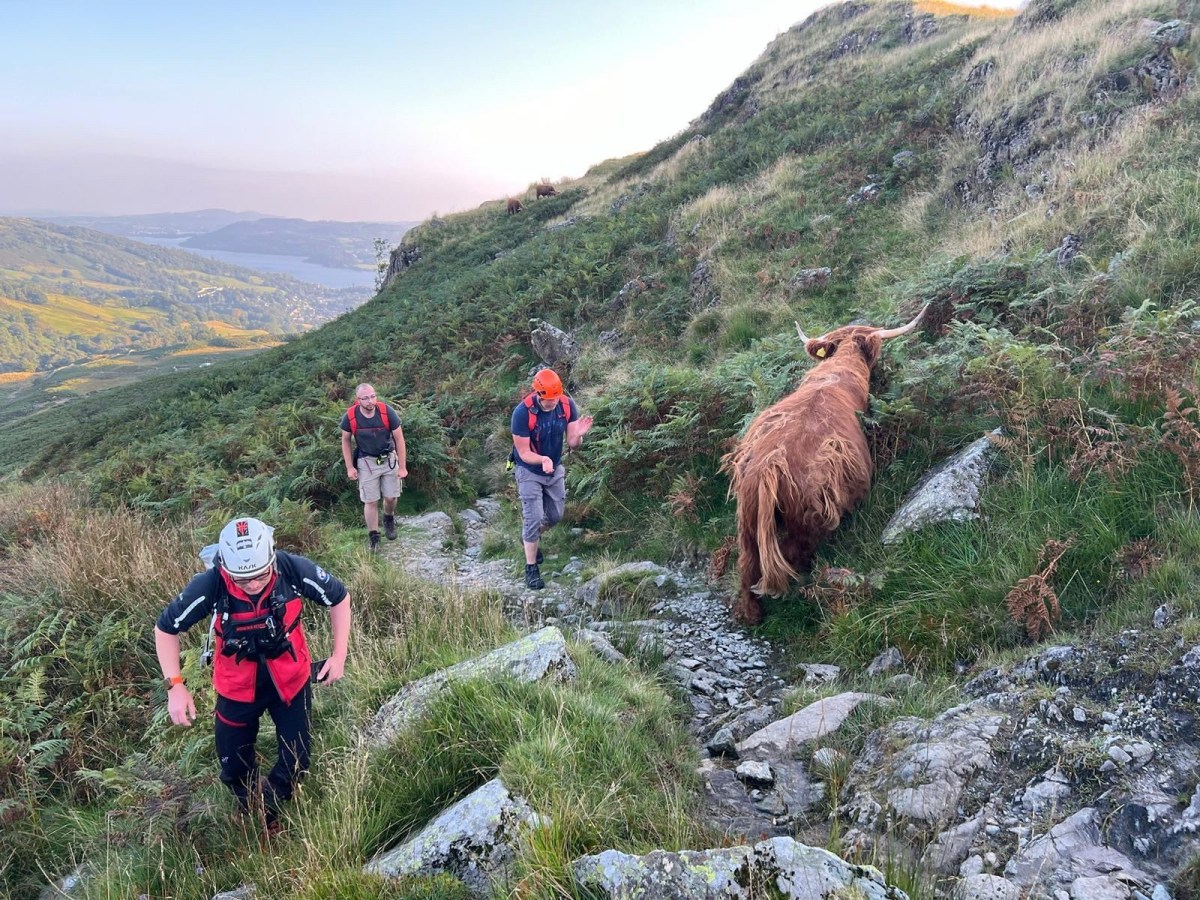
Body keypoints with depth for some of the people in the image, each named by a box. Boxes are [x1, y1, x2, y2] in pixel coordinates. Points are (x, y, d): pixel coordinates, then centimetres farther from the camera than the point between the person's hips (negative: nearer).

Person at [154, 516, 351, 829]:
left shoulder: (294, 570, -28)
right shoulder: (209, 586, -29)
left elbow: (339, 598, -9)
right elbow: (165, 629, -12)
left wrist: (339, 655, -11)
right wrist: (175, 686, -18)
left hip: (291, 679, 1)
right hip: (237, 686, 0)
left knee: (296, 758, 10)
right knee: (235, 766, 15)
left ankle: (270, 809, 42)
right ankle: (250, 812, 48)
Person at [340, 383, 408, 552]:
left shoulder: (386, 412, -21)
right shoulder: (350, 416, -19)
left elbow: (399, 438, -11)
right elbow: (345, 441, -1)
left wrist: (402, 467, -8)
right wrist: (350, 468, -3)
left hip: (389, 459, 0)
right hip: (366, 462, 0)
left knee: (391, 497, 11)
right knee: (371, 501, 3)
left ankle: (389, 519, 43)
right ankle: (373, 536, 20)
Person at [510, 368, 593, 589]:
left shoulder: (567, 405, -19)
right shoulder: (523, 412, -31)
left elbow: (572, 444, -14)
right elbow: (524, 453, -24)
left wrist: (578, 434, -37)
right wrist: (542, 460, -44)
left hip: (555, 469, 5)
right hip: (529, 471, -5)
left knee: (555, 516, 15)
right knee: (534, 518, -9)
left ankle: (529, 538, 44)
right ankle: (531, 568, 8)